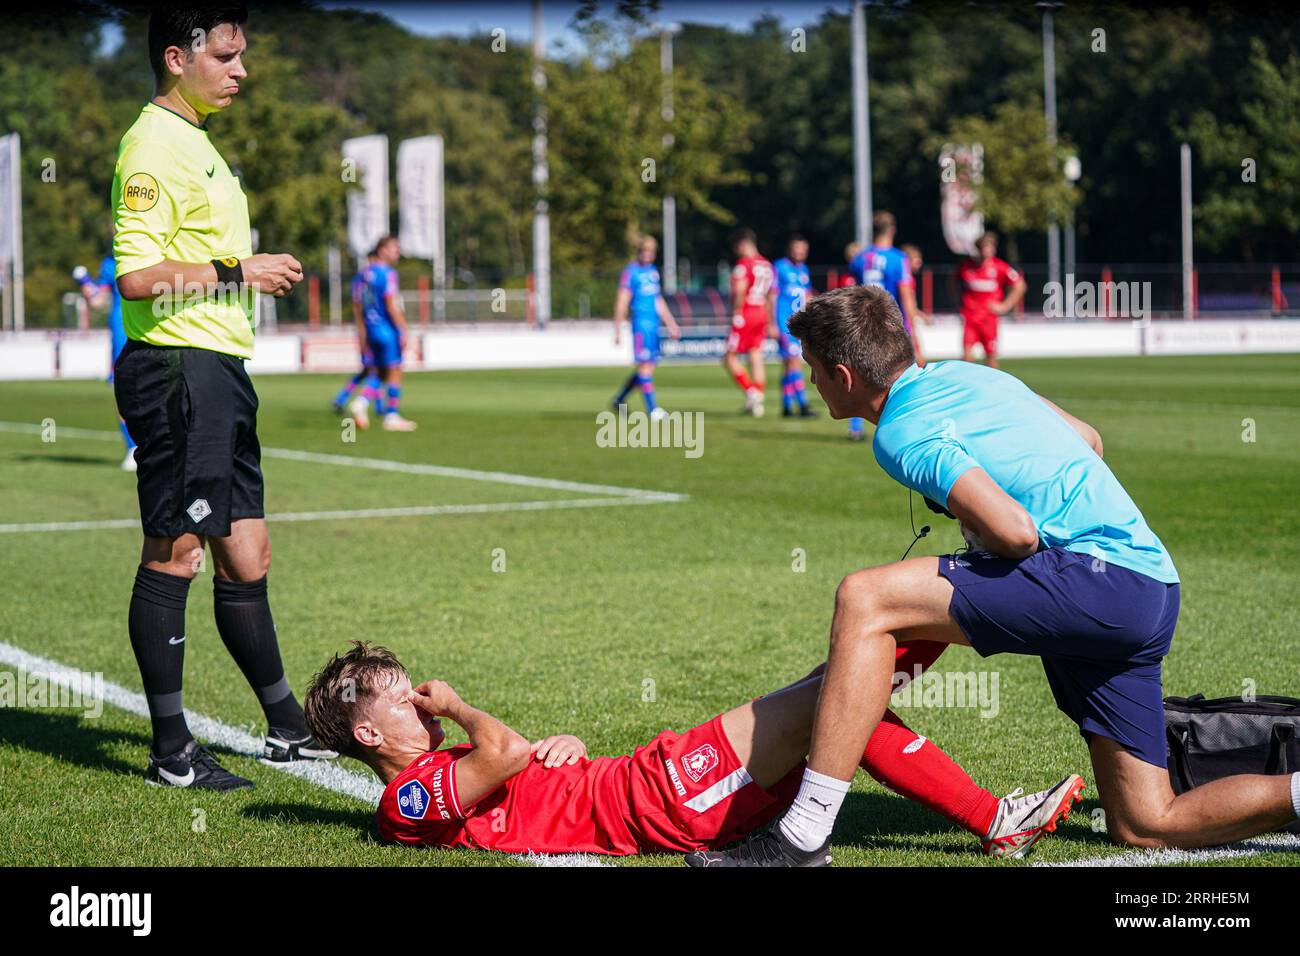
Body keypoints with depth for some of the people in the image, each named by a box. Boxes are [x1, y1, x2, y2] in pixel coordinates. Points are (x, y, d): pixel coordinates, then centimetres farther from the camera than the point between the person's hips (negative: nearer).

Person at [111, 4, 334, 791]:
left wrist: (261, 273, 15)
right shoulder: (155, 145, -12)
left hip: (218, 368, 10)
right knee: (174, 554, -5)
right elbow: (137, 276, -21)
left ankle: (287, 727, 22)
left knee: (246, 554, 14)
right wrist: (238, 271, -16)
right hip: (178, 370, -10)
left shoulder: (196, 143, 20)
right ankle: (172, 752, 1)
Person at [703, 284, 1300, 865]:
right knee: (1144, 827, 13)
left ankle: (803, 838, -20)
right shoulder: (964, 375, 20)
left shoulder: (902, 433, -9)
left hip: (1097, 572, -10)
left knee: (864, 600, -15)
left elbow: (1015, 532, -20)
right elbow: (1089, 441, 31)